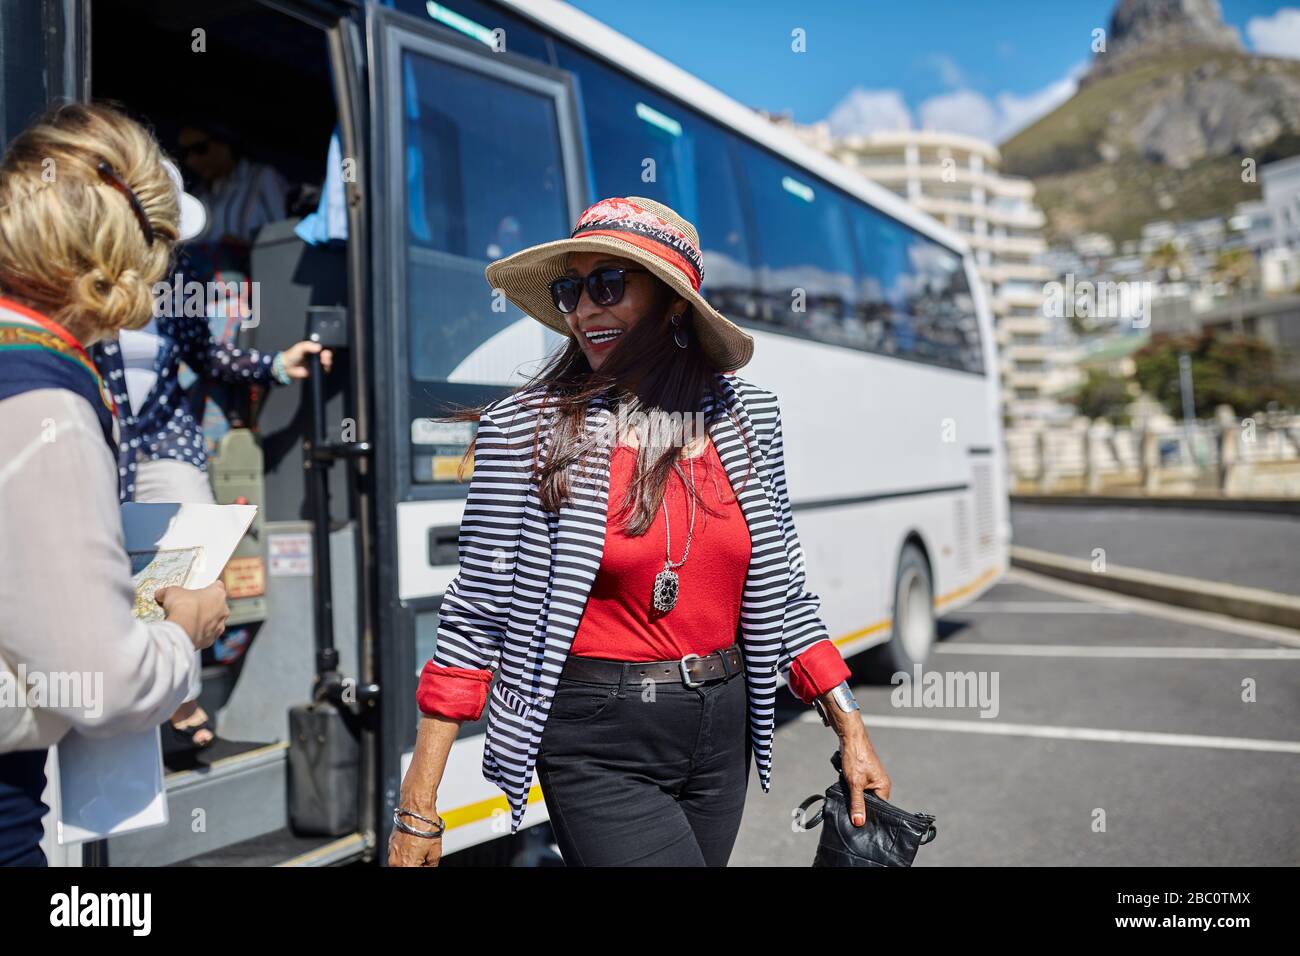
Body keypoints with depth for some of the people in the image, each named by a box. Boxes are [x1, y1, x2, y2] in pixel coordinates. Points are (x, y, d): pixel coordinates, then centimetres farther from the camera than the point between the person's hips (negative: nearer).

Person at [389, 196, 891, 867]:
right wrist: (418, 809, -10)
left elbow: (783, 594, 8)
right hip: (598, 747, -4)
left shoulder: (745, 417, 1)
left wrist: (851, 731, 4)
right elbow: (474, 619, -8)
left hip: (720, 732, 4)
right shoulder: (525, 430, -10)